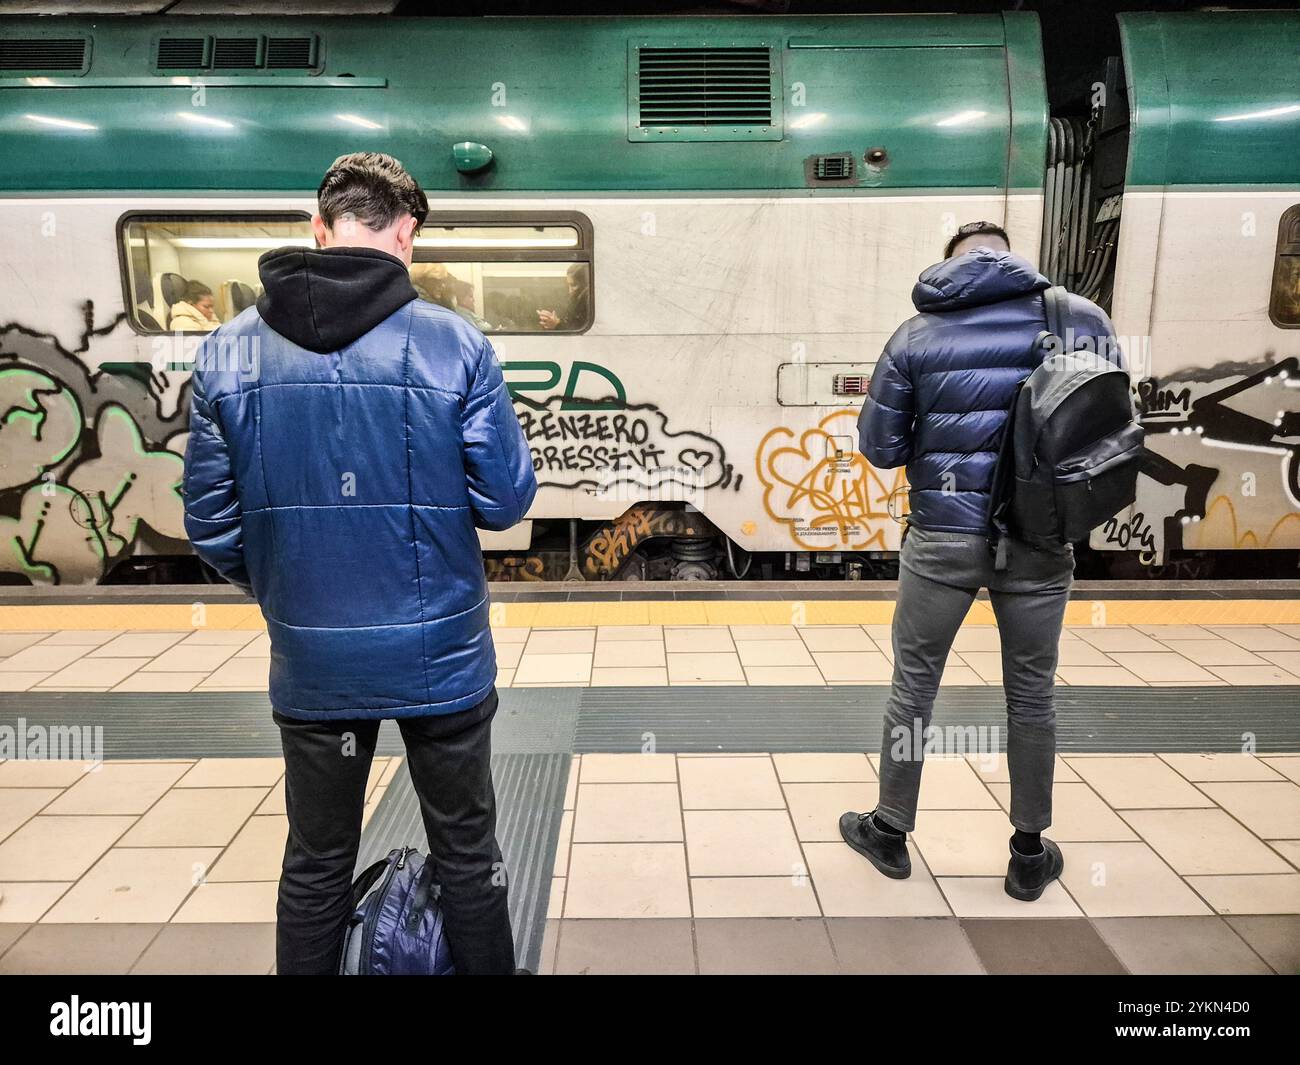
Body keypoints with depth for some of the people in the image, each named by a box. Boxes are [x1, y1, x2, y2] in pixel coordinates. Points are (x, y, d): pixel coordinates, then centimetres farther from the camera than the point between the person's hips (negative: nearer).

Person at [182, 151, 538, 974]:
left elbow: (213, 526, -2)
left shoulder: (229, 351, -4)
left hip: (310, 661, 3)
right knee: (468, 858, 19)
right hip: (441, 656, -2)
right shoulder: (455, 344, -13)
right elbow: (506, 501, -11)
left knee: (316, 867, 22)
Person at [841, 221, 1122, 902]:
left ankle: (890, 832, 28)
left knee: (913, 685, 13)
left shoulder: (916, 334, -2)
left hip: (942, 539, -1)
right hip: (1039, 541, 1)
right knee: (1031, 695, 15)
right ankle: (1030, 856, 30)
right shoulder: (1080, 318, 0)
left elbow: (878, 447, 0)